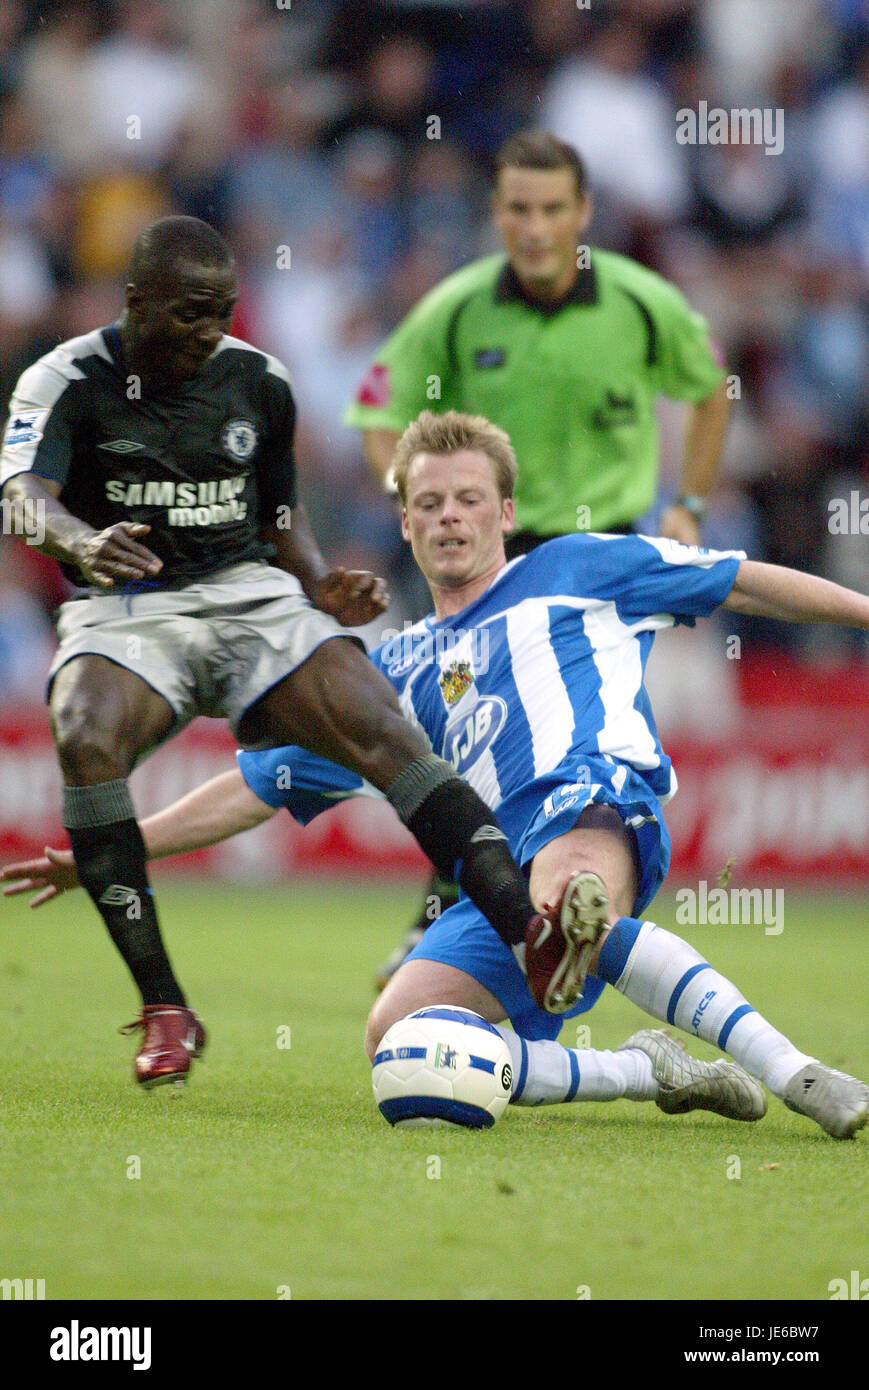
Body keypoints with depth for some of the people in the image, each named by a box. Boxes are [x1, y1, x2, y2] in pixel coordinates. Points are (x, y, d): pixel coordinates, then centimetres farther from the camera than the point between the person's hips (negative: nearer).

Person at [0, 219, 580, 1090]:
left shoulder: (257, 383, 9)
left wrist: (321, 588, 0)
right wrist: (84, 542, -45)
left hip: (249, 594, 3)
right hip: (126, 612, -3)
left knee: (376, 726, -22)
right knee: (87, 739, -34)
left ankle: (534, 929, -31)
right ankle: (163, 1009, -27)